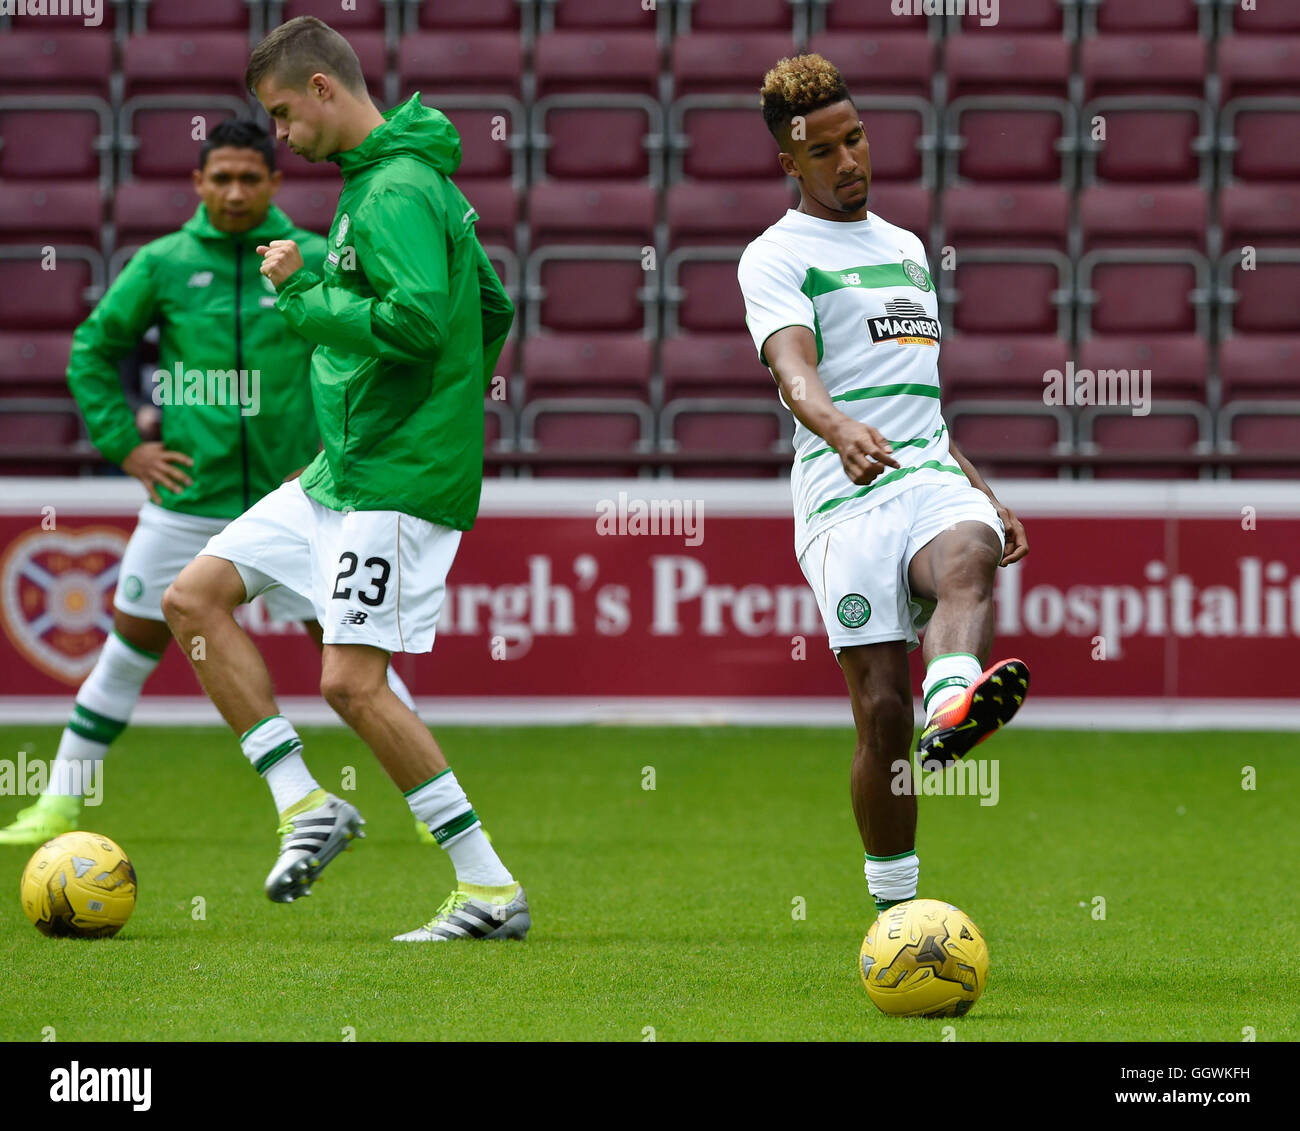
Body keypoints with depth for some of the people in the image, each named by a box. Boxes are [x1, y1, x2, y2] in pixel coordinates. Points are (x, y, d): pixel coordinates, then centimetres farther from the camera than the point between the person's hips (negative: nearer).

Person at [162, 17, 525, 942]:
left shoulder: (397, 190, -16)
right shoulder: (389, 177, 15)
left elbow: (418, 318, -29)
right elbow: (494, 309, 22)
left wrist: (302, 292, -17)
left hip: (396, 479, -11)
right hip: (342, 467, 11)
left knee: (352, 681, -13)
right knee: (194, 597, 10)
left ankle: (492, 890, -7)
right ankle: (306, 806, 9)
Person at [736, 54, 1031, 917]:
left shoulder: (905, 248, 26)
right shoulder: (777, 257, 5)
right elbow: (794, 368, -16)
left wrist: (987, 496, 29)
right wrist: (839, 427, -37)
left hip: (933, 481, 4)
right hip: (845, 499, -4)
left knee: (968, 555, -34)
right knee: (881, 710, -11)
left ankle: (954, 712, -64)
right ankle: (895, 906, 3)